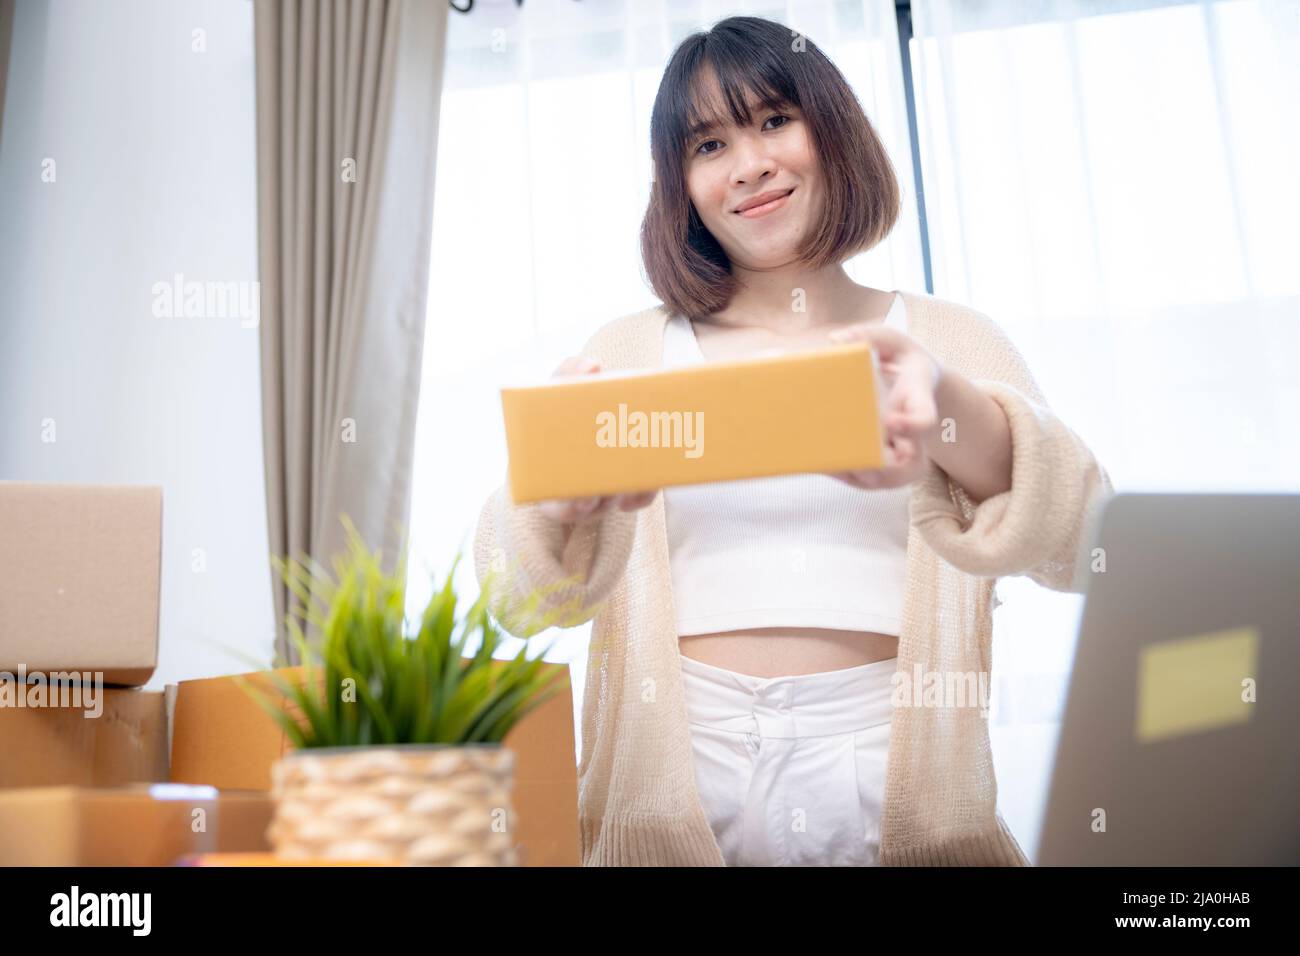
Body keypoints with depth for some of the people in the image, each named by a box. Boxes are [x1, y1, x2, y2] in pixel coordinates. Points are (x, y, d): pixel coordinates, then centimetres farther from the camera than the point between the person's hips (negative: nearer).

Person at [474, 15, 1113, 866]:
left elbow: (1083, 539, -5)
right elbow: (525, 598, 3)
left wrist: (949, 413, -25)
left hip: (897, 782, 0)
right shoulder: (630, 354, 11)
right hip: (673, 783, 1)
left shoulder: (949, 341, 11)